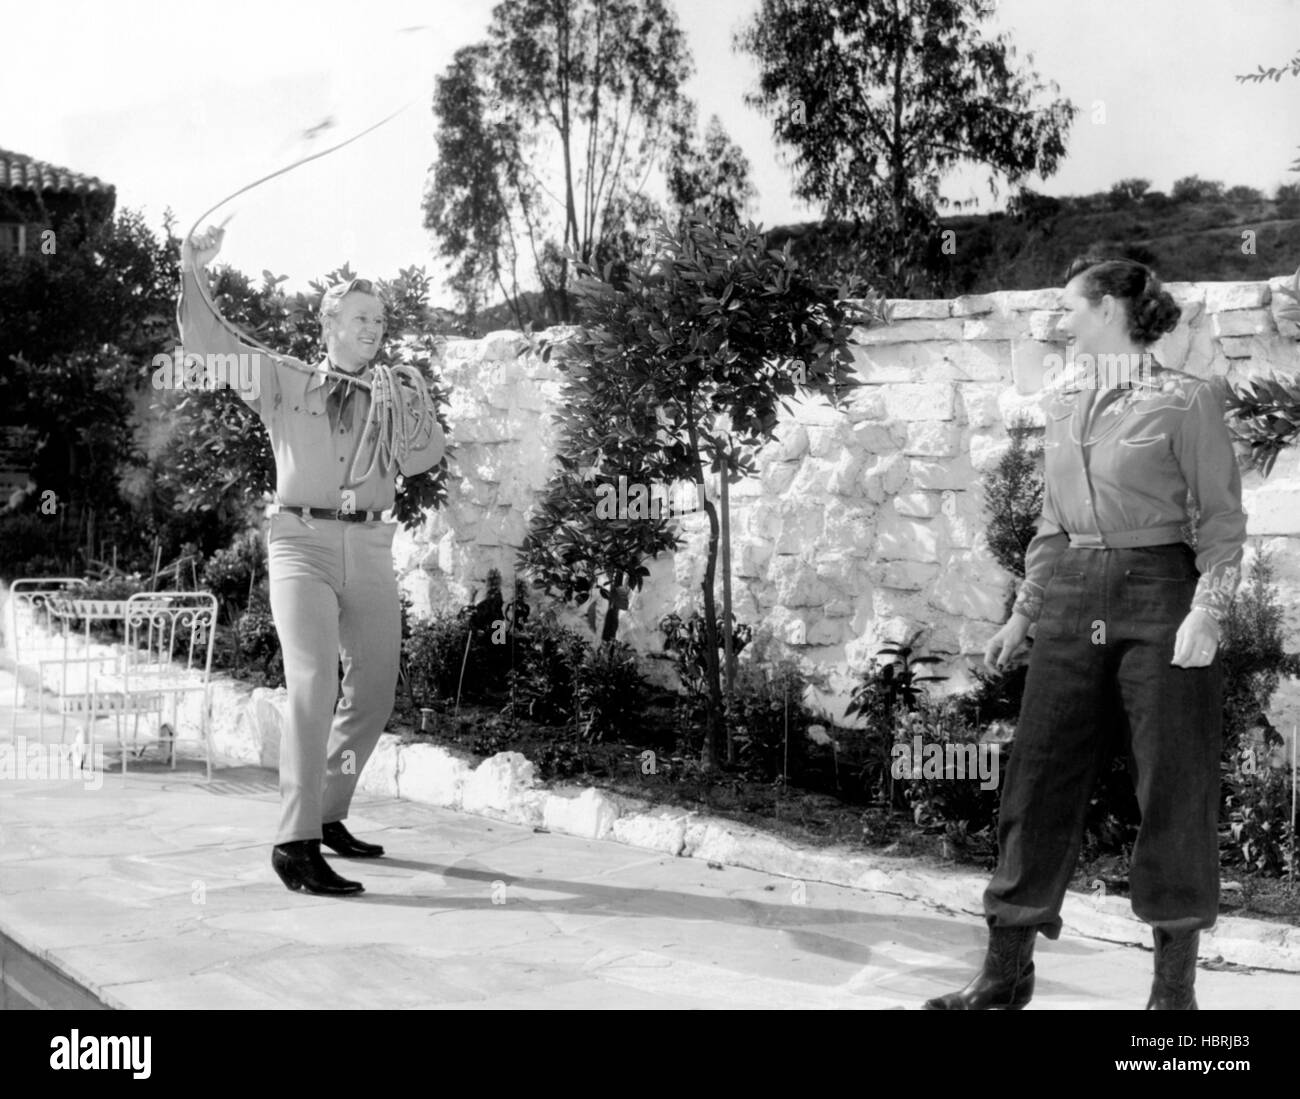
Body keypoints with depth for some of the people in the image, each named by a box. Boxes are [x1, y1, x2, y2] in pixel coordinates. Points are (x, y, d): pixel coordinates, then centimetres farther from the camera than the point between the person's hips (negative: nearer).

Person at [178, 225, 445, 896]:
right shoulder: (283, 381, 10)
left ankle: (329, 814, 26)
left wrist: (392, 408, -13)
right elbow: (207, 343, 3)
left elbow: (425, 457, 2)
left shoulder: (398, 395, 17)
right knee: (314, 681, -20)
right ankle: (296, 843, -22)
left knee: (374, 695, 8)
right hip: (302, 540, -4)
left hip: (370, 548, 4)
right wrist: (194, 275, -11)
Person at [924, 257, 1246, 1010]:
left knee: (1174, 792, 2)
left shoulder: (1185, 401, -6)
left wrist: (1208, 611, -18)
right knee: (1039, 779, 5)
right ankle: (1007, 971, 15)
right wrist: (1023, 613, 16)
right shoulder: (1062, 403, 12)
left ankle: (1176, 984, 16)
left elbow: (1223, 519, -6)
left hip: (1158, 597, -6)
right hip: (1073, 605, 6)